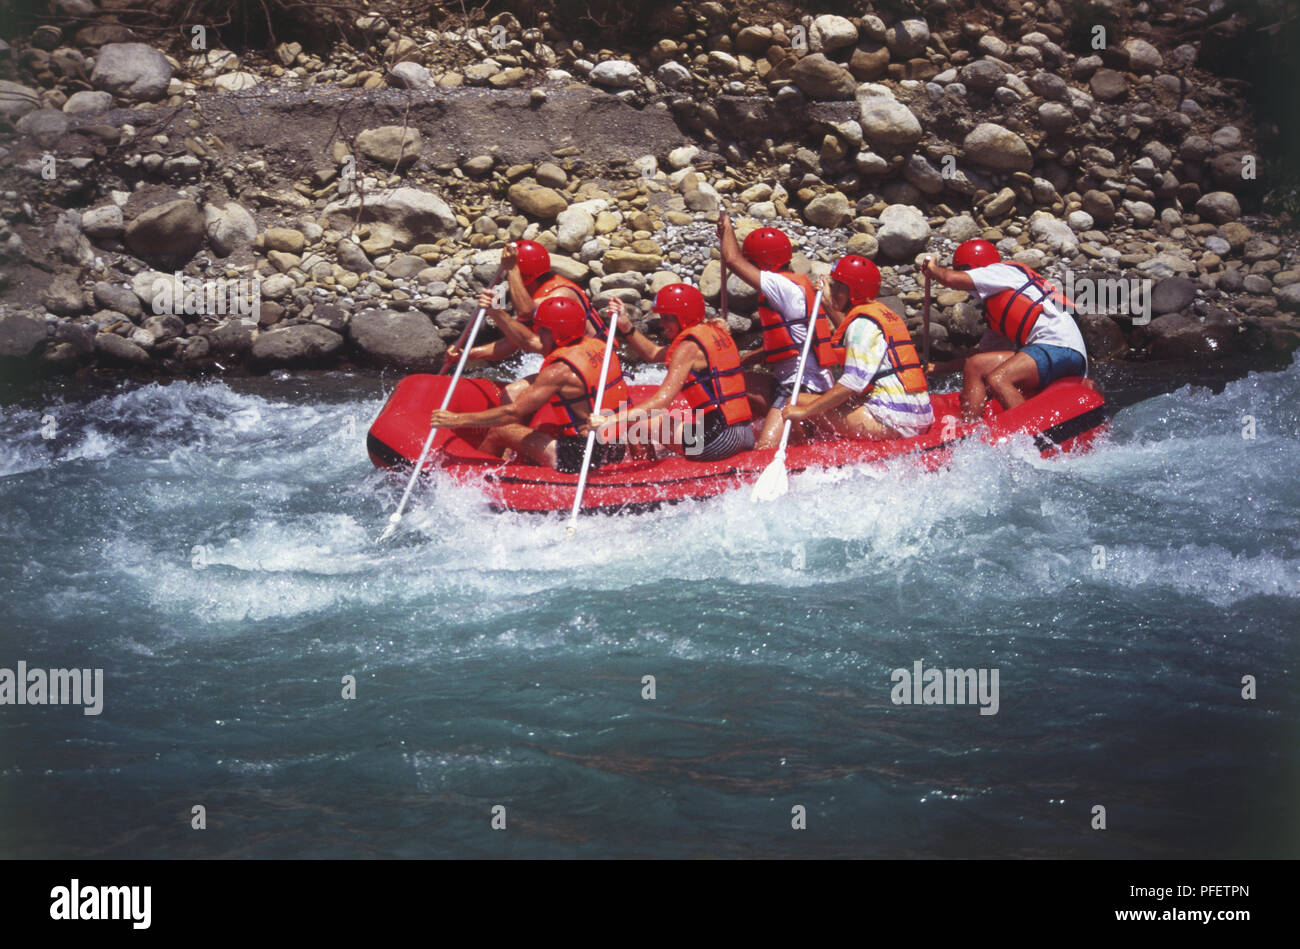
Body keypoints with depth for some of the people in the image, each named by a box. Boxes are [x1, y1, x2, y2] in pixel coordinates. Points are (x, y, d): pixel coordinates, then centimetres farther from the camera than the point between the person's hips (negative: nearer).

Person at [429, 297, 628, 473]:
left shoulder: (560, 371, -19)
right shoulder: (596, 345, 6)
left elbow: (512, 412, -20)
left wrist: (458, 420, -14)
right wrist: (496, 313, 22)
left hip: (584, 459, -8)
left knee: (501, 430, 7)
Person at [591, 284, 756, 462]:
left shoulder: (688, 347, -12)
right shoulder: (716, 331, 15)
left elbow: (662, 400, -21)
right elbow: (653, 354, 22)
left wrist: (610, 420, -27)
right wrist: (626, 327, 12)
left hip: (719, 439, -9)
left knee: (637, 423, -2)